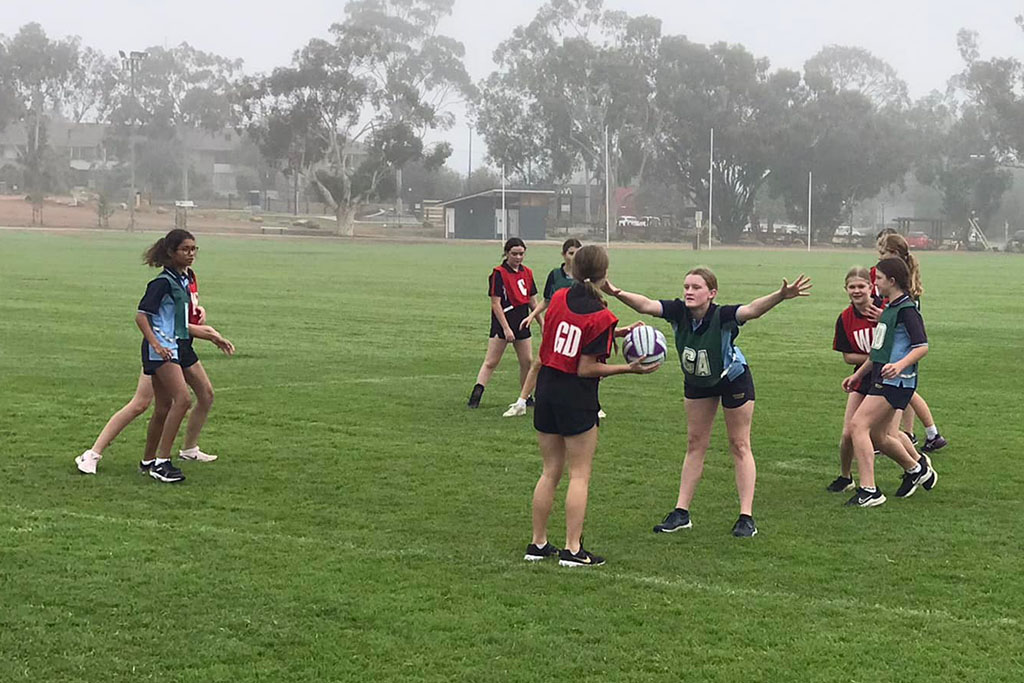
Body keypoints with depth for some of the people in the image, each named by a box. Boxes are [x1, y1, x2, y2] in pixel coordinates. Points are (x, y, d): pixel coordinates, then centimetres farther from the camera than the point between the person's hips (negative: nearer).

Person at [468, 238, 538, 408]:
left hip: (522, 323, 6)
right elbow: (496, 303, -13)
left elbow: (532, 301, 15)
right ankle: (475, 396, -8)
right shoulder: (499, 273, -10)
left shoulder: (527, 273, 8)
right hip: (502, 324, -6)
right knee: (491, 362, -7)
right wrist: (506, 328, -18)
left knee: (528, 361, 8)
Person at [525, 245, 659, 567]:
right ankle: (572, 549, 3)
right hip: (577, 397, -6)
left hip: (546, 387, 6)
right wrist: (629, 369, -11)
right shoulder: (601, 317, -15)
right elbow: (586, 369, -16)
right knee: (579, 475, 4)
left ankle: (538, 543, 18)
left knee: (550, 471, 15)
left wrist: (615, 333, 12)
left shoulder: (559, 298, 2)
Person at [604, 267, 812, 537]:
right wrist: (618, 293, -55)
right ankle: (681, 512, 17)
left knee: (739, 445, 4)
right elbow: (646, 305, -37)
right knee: (695, 444, 12)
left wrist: (781, 295, -69)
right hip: (697, 381, 5)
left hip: (734, 379, -4)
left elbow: (753, 309, -51)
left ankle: (746, 517, 7)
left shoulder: (722, 316, -36)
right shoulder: (678, 312, -25)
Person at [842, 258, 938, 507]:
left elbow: (922, 346, -18)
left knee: (858, 425, -17)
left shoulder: (906, 309, -11)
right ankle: (917, 468, 39)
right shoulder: (888, 309, 19)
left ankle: (868, 491, -16)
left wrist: (901, 364, -33)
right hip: (881, 379, 10)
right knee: (877, 436, 16)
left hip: (896, 382, -10)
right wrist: (858, 375, 30)